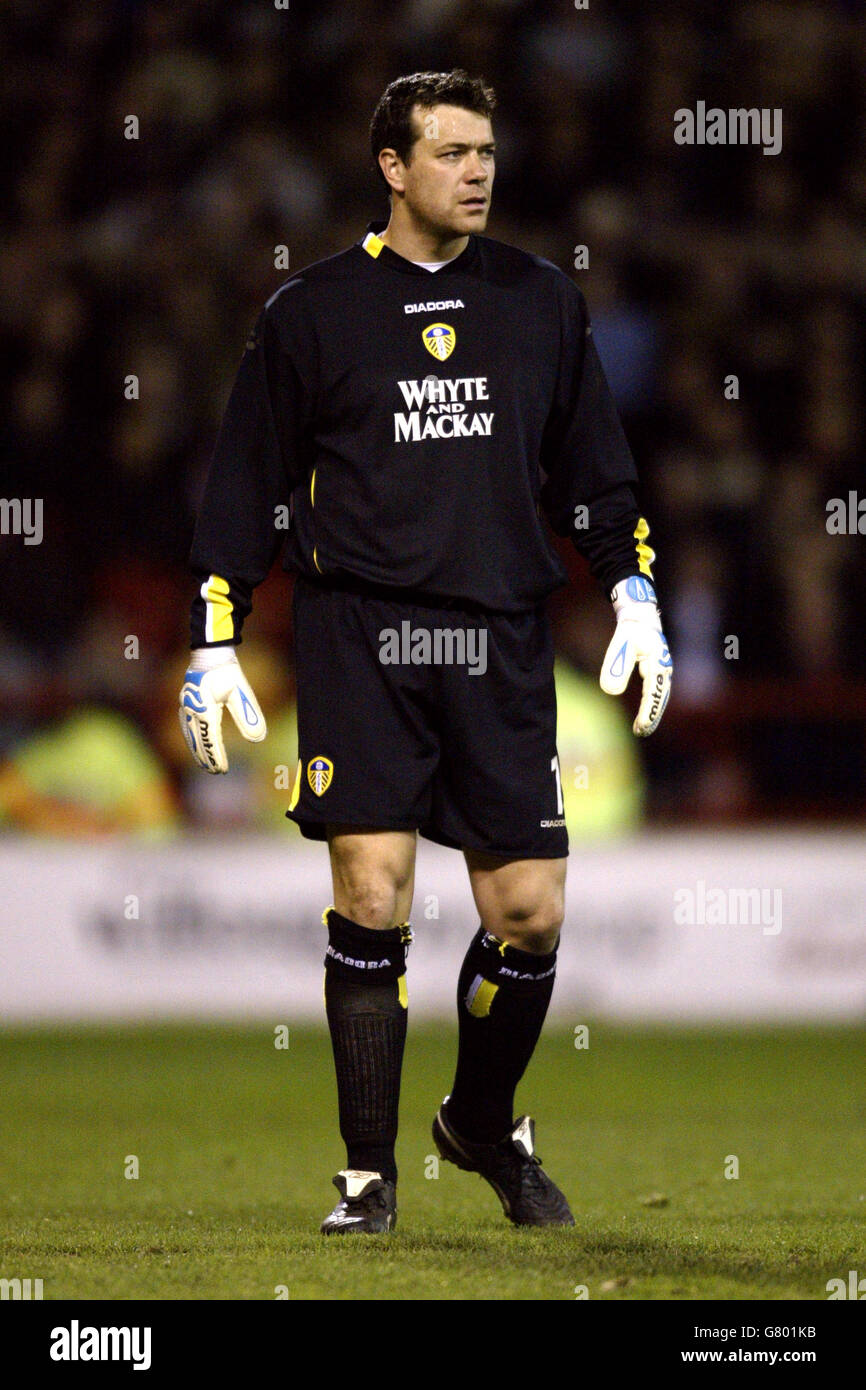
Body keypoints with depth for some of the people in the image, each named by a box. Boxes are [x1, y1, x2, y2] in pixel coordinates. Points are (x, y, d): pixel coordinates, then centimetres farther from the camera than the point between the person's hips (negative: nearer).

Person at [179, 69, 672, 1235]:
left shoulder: (542, 302, 12)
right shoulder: (313, 310, 5)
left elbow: (594, 472, 20)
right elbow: (250, 486, 9)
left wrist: (635, 596, 8)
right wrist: (214, 639, 4)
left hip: (503, 645, 2)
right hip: (359, 637, -2)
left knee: (531, 911, -1)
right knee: (372, 898, -10)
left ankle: (484, 1124, 26)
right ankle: (369, 1174, 2)